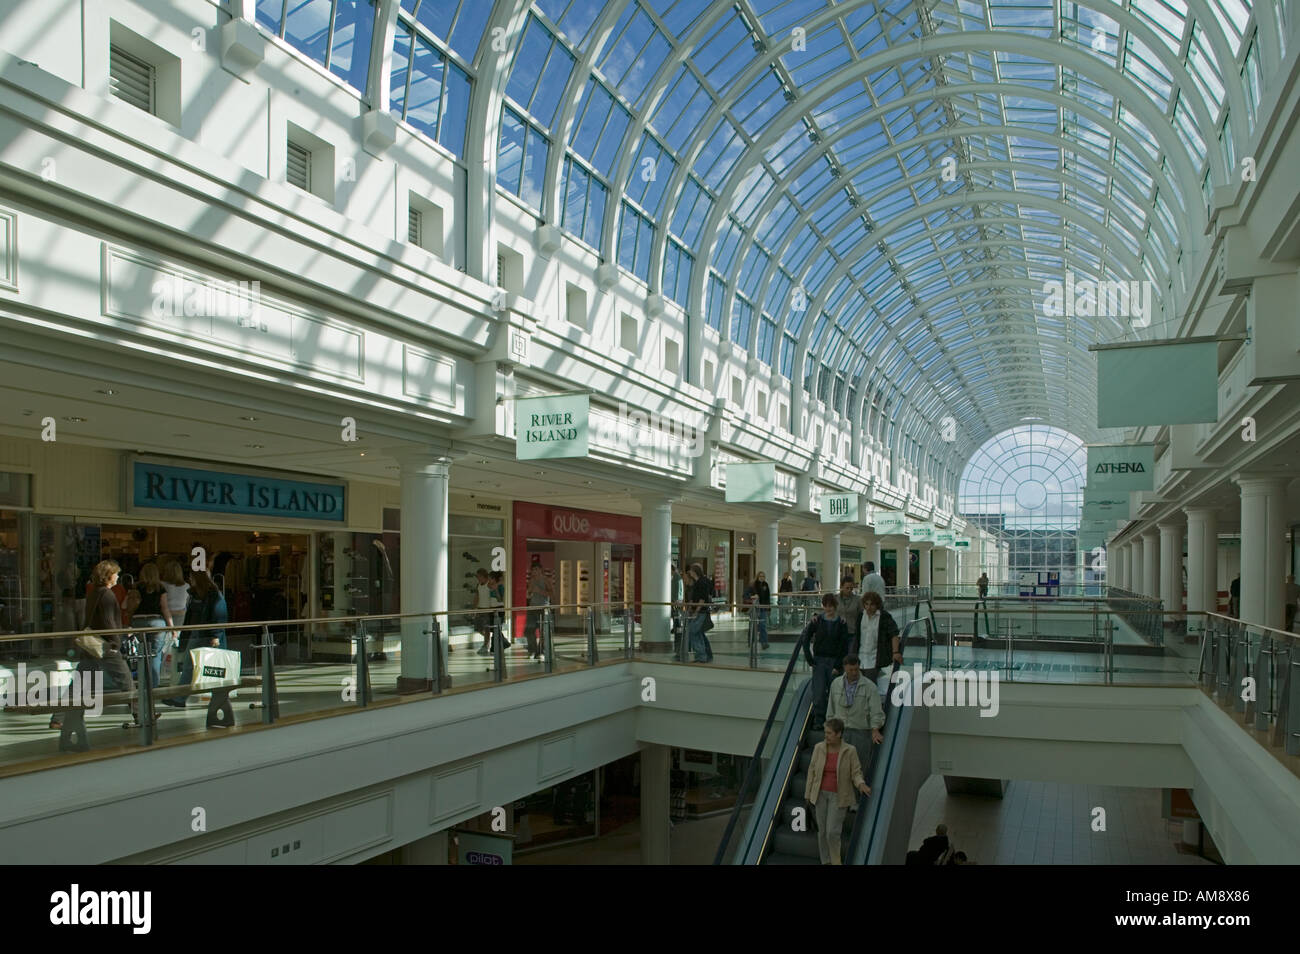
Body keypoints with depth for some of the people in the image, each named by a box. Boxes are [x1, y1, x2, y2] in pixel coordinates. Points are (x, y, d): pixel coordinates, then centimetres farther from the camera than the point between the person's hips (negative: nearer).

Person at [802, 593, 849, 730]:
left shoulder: (841, 623, -3)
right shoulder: (816, 620, -3)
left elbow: (844, 647, -2)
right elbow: (806, 639, 2)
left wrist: (838, 666, -7)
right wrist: (809, 658, -3)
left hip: (834, 661, 0)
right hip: (819, 660, 0)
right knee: (818, 692, -8)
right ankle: (818, 720, 2)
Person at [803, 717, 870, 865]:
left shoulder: (850, 751, -14)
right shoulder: (819, 747, -8)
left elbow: (856, 774, -10)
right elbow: (812, 771, 0)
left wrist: (861, 785, -32)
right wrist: (808, 794, 2)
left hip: (839, 796, -2)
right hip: (821, 794, 3)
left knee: (832, 832, -8)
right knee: (822, 830, 7)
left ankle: (835, 861, 18)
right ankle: (826, 863, 25)